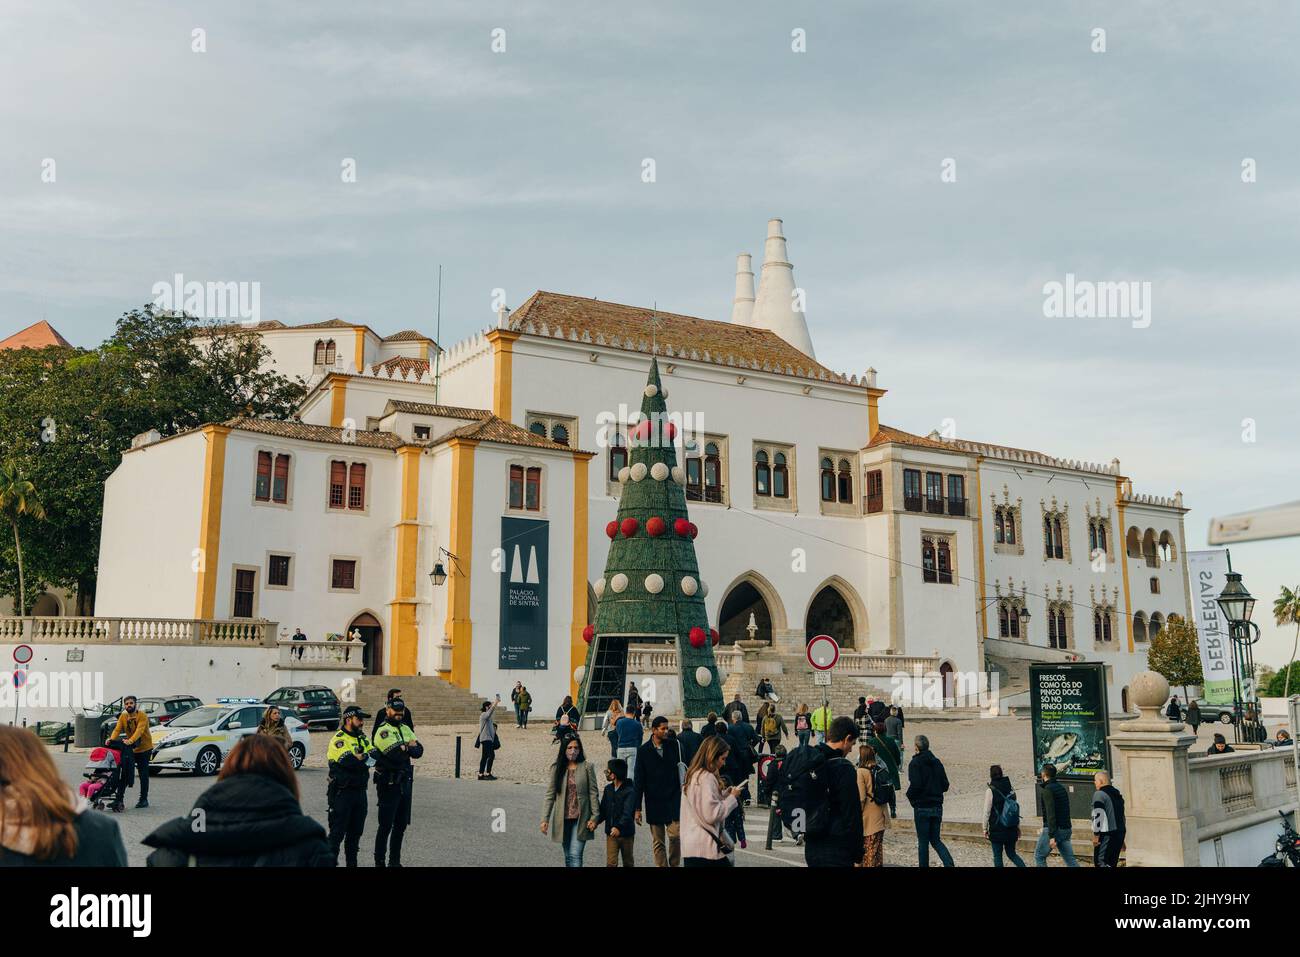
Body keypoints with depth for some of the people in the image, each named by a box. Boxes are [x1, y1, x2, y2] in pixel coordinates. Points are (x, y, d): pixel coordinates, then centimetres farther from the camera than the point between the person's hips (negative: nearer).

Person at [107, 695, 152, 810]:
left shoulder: (142, 716, -15)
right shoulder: (123, 717, 1)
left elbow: (139, 730, -30)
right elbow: (117, 729, -11)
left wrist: (130, 741, -46)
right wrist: (112, 739, -32)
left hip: (144, 748, -4)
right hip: (130, 749, 4)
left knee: (143, 774, 0)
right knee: (125, 773, 0)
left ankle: (144, 799, 8)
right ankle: (119, 798, 4)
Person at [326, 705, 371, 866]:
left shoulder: (362, 738, 14)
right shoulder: (338, 739, -11)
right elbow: (347, 761, -25)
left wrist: (359, 757, -13)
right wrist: (365, 758, -12)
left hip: (360, 791, 7)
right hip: (342, 792, -7)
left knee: (356, 832, 14)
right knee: (337, 832, -3)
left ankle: (352, 862, 24)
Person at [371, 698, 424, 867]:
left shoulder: (406, 729, 12)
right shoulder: (383, 731, -11)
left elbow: (419, 751, 1)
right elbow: (395, 755, -24)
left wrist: (404, 748, -16)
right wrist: (409, 747, -6)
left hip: (405, 782, 7)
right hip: (389, 784, -7)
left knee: (401, 825, 12)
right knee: (386, 825, -2)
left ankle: (395, 861, 22)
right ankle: (379, 862, 8)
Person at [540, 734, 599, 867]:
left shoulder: (587, 767, -4)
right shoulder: (556, 768, 1)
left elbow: (593, 793, -3)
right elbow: (550, 795, 0)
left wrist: (594, 817, -8)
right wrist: (545, 819, -5)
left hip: (580, 819, -3)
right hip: (563, 819, 3)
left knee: (575, 855, -10)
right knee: (568, 856, 13)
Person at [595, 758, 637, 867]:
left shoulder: (629, 791, -14)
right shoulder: (608, 789, 4)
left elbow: (627, 813, -24)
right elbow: (603, 811, 6)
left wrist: (618, 827, -37)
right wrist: (596, 821, -12)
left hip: (626, 833, -4)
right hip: (611, 833, 4)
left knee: (628, 863, 13)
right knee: (611, 863, -3)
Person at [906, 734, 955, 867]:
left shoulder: (915, 763, -11)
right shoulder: (937, 762, 7)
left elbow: (915, 785, -20)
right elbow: (945, 785, 7)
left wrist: (910, 795, -1)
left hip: (922, 807, -5)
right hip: (937, 806, 5)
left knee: (923, 841, 6)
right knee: (936, 840, 12)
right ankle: (949, 863, -7)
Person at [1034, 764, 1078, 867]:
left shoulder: (1047, 790, -13)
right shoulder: (1061, 787, 14)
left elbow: (1050, 813, -21)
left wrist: (1052, 836, -24)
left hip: (1055, 829, -8)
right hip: (1066, 829, 8)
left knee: (1039, 856, 5)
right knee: (1070, 859, 5)